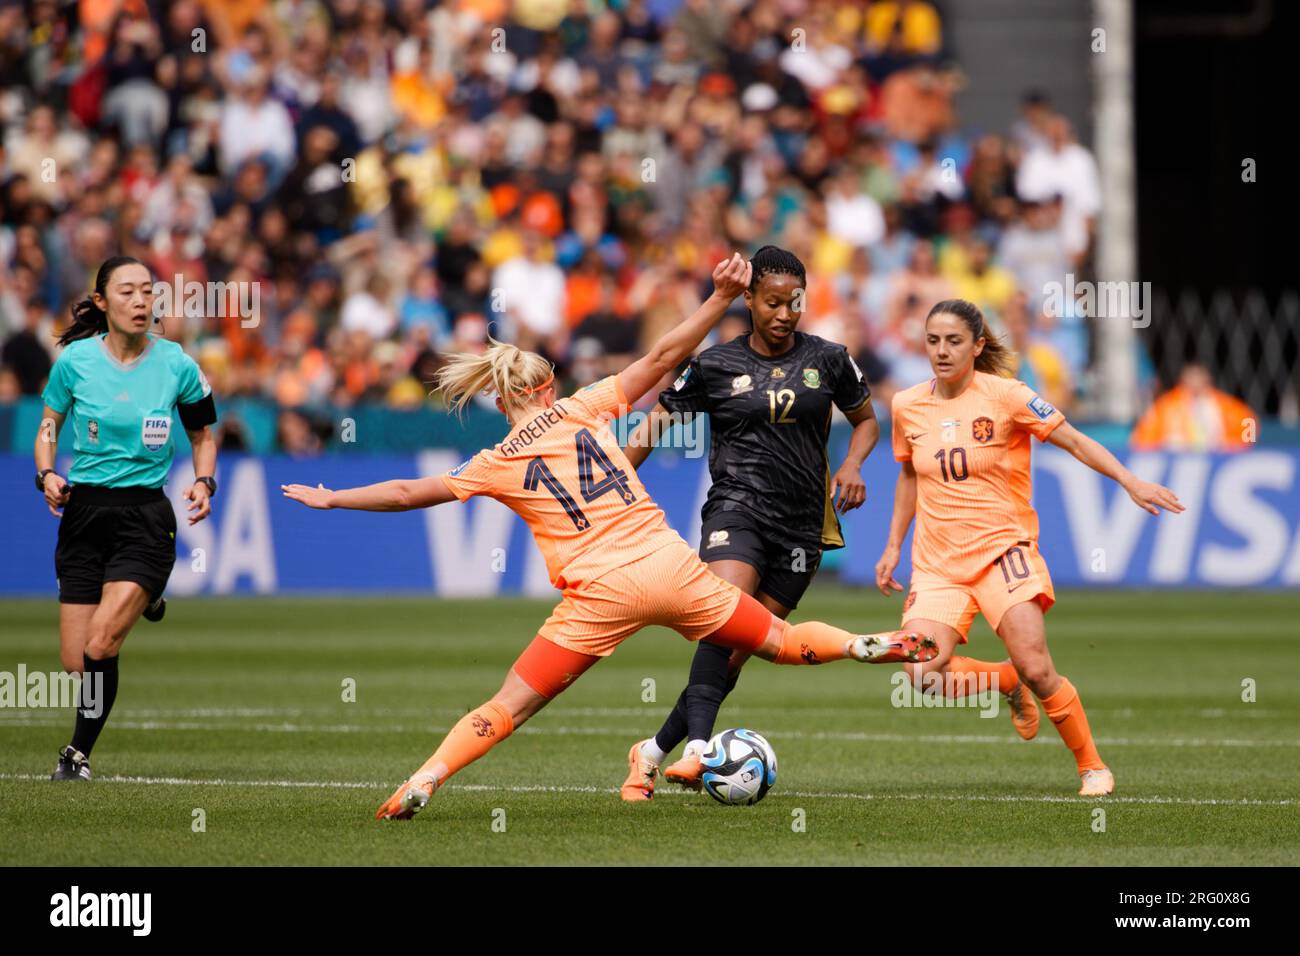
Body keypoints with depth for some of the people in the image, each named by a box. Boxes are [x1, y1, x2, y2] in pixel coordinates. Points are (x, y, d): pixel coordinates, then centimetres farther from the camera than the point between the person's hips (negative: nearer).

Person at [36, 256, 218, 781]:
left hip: (145, 516, -2)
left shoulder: (176, 364, -2)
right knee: (75, 663, 1)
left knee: (100, 645, -19)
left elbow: (202, 436, 12)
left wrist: (204, 482, -6)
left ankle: (79, 752, 0)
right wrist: (47, 474, -8)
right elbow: (49, 426, 11)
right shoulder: (75, 359, -2)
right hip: (84, 514, 2)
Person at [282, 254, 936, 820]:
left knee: (508, 707, 0)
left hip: (600, 591, -2)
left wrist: (329, 498, 17)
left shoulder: (498, 465, 4)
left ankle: (421, 784, -12)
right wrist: (720, 298, 9)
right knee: (784, 644, 20)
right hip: (668, 564, 2)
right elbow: (663, 356, 5)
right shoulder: (582, 410, 7)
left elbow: (409, 493, 7)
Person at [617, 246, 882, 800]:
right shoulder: (716, 365, 3)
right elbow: (655, 425, 9)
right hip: (737, 506, -2)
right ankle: (699, 750, -41)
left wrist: (852, 465, 0)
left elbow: (866, 421, 21)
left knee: (740, 651, -2)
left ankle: (655, 754, 8)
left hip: (801, 523, 2)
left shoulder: (827, 360, 7)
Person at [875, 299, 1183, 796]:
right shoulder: (907, 406, 4)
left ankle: (1092, 767, 4)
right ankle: (1006, 681, 14)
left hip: (1002, 548, -4)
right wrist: (893, 545, 17)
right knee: (923, 675, -18)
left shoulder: (1005, 396, -8)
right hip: (937, 562, 4)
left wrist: (1130, 482, -18)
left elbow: (1075, 442, -7)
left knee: (1036, 670, -18)